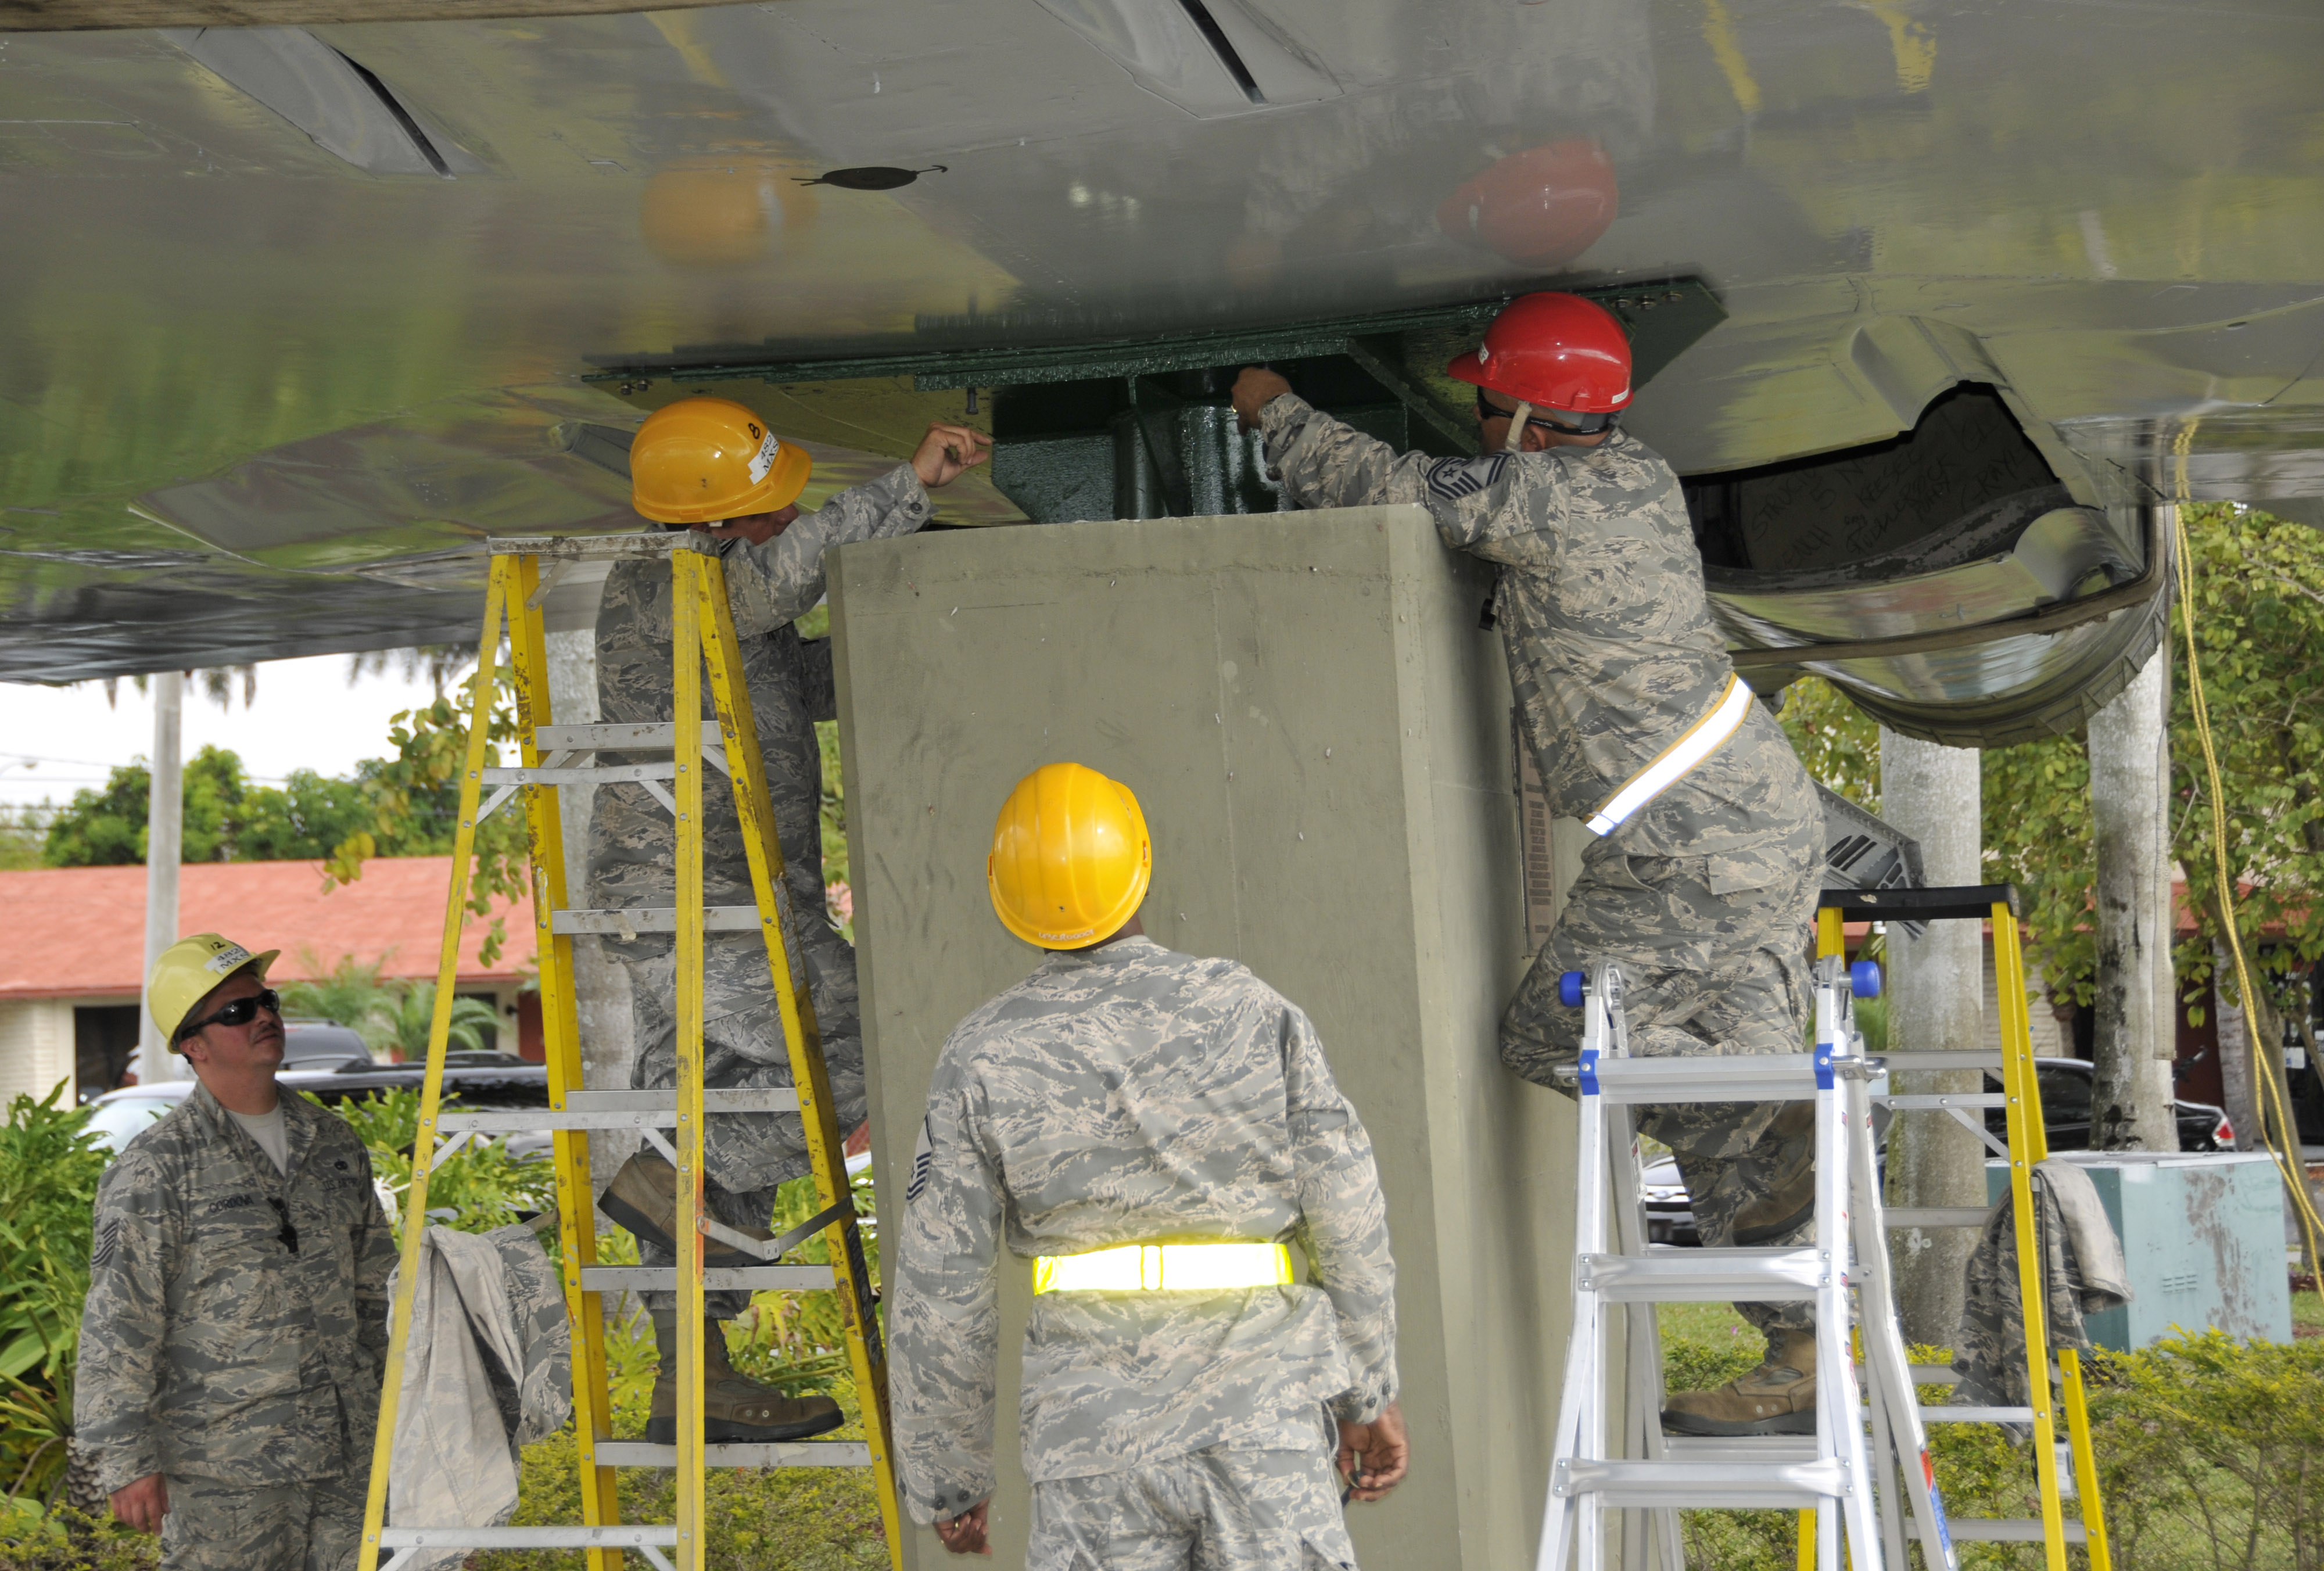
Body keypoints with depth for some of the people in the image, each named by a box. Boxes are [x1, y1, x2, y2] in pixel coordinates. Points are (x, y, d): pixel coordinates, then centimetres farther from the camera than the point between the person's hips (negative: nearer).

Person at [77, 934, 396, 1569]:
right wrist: (127, 1460, -12)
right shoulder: (156, 1170, -8)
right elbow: (118, 1324, -9)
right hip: (223, 1475, -6)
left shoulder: (335, 1144, 12)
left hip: (350, 1458, 6)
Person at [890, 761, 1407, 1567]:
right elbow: (1348, 1218, 2)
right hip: (1264, 1411, 0)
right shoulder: (1253, 1014, 0)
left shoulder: (984, 1058, -1)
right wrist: (1372, 1393, 13)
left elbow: (941, 1293, 0)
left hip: (1098, 1437, 0)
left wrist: (947, 1479, 10)